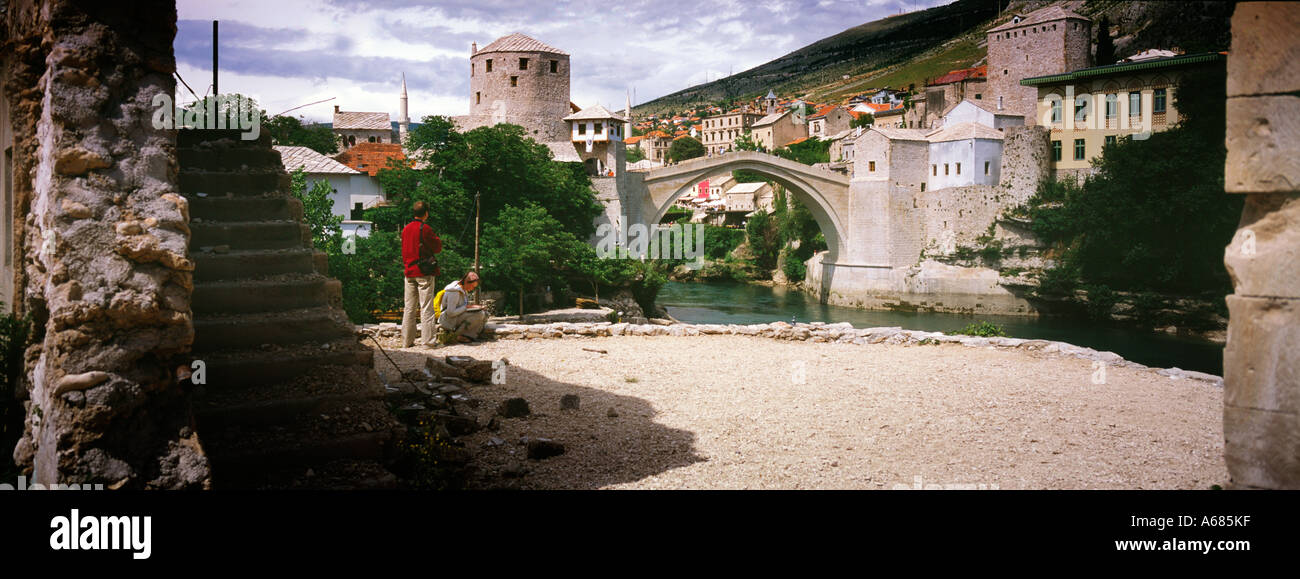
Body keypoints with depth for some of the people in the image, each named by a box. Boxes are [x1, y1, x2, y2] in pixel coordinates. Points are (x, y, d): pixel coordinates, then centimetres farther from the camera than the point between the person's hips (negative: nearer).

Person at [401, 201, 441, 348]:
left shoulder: (405, 229, 9)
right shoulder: (425, 229, -11)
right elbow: (437, 247, -5)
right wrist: (437, 239, 12)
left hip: (409, 272, 6)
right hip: (424, 272, -6)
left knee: (409, 308, 9)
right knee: (426, 308, -3)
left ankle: (407, 341, 12)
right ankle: (428, 340, -3)